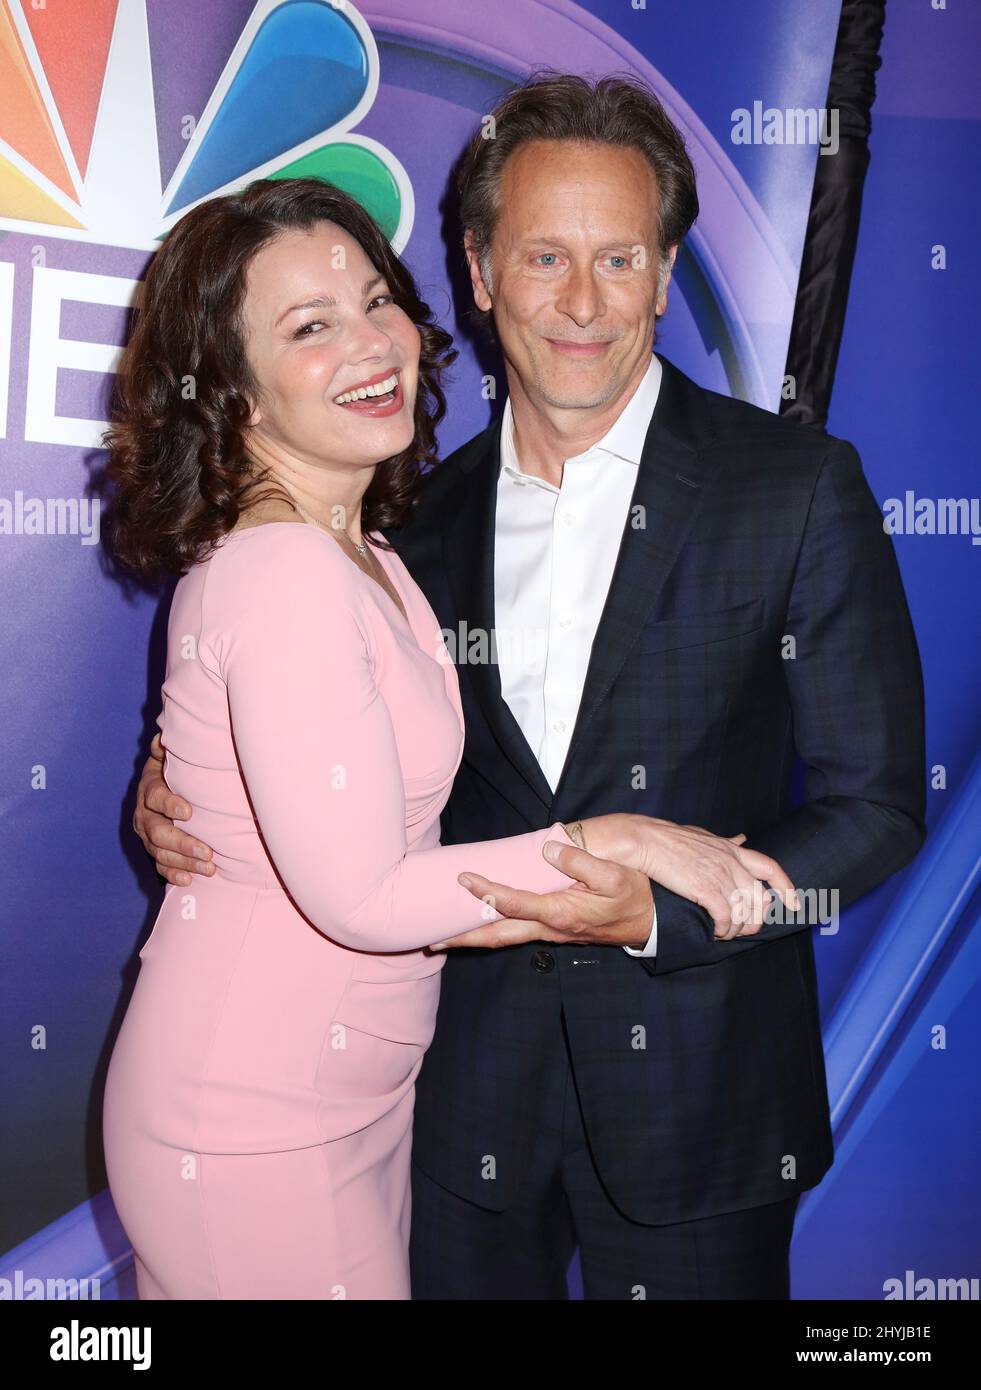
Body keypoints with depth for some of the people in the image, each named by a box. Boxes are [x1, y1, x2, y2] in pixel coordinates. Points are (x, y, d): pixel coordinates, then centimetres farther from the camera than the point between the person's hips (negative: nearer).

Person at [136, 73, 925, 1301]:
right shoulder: (427, 512, 3)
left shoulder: (799, 489, -10)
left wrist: (652, 905, -22)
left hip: (695, 1093, -3)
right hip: (469, 1083, 3)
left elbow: (877, 807, -10)